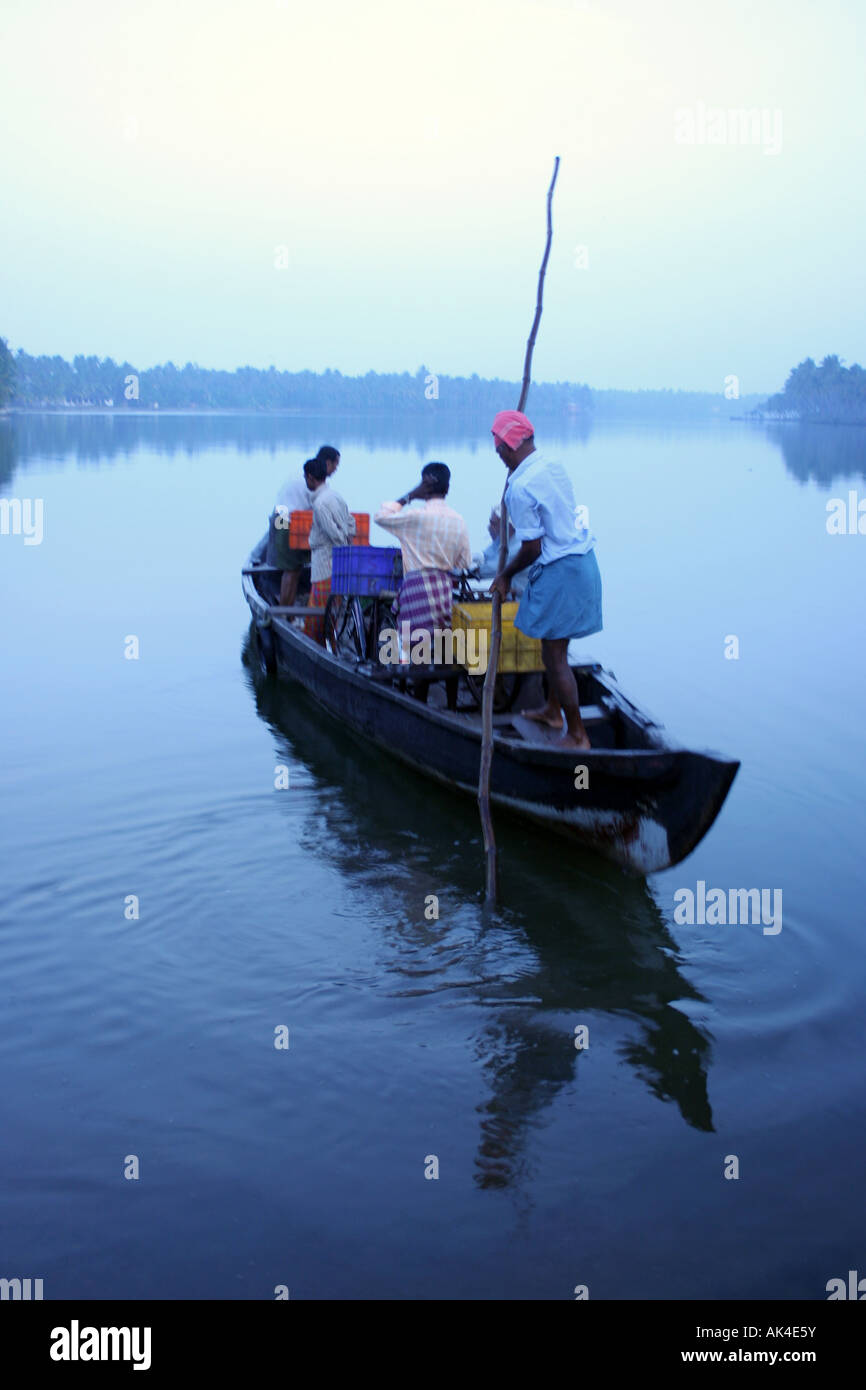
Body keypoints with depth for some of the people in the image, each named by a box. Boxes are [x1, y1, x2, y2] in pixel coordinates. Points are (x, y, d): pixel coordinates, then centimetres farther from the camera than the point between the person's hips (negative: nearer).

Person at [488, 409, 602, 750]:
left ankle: (577, 735, 7)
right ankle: (553, 710, 40)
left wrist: (506, 574, -1)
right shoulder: (553, 466, 6)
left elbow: (532, 548, -16)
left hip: (560, 570, -9)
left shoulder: (520, 488, -20)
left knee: (555, 655, 1)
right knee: (555, 647, 23)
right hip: (582, 559, 9)